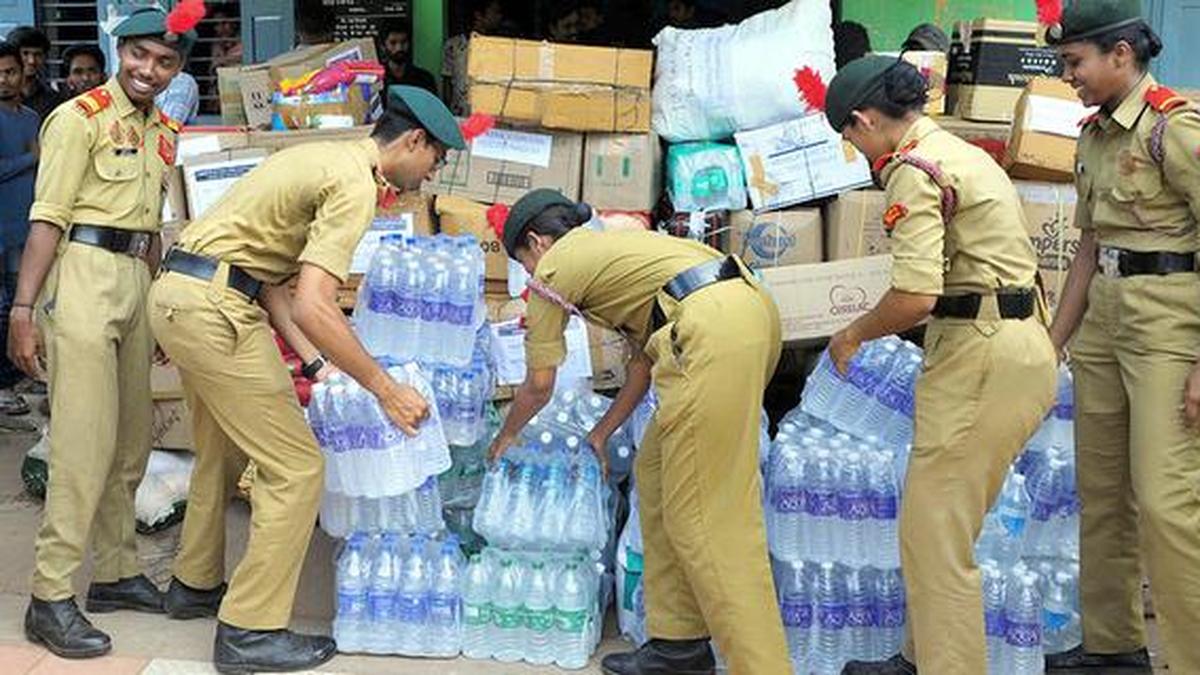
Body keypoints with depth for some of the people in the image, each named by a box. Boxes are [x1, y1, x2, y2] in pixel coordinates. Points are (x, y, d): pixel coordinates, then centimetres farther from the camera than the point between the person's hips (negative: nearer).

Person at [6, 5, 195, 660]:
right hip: (84, 275, -8)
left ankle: (116, 572, 25)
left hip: (136, 282, 8)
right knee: (84, 440, -11)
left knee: (131, 440, 13)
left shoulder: (162, 133, 16)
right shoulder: (81, 117, -7)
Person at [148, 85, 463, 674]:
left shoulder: (325, 160, 17)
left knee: (223, 450, 27)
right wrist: (386, 389, -16)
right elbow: (314, 307, -23)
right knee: (296, 468, -4)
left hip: (177, 294, 11)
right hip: (215, 309, -11)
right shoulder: (354, 185, -14)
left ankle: (195, 584, 43)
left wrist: (313, 364, 14)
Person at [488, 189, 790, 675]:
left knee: (707, 514, -8)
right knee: (657, 473, 17)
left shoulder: (554, 267, 11)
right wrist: (602, 433, 41)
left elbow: (540, 384, 18)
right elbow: (645, 356, 33)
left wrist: (504, 438, 36)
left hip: (714, 325, -9)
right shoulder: (612, 243, 34)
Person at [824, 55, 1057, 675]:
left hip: (983, 355, -10)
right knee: (944, 522, 18)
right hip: (1018, 342, 10)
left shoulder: (914, 169, -13)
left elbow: (916, 295, -22)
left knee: (933, 532, -4)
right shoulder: (958, 152, 17)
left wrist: (855, 334, -5)